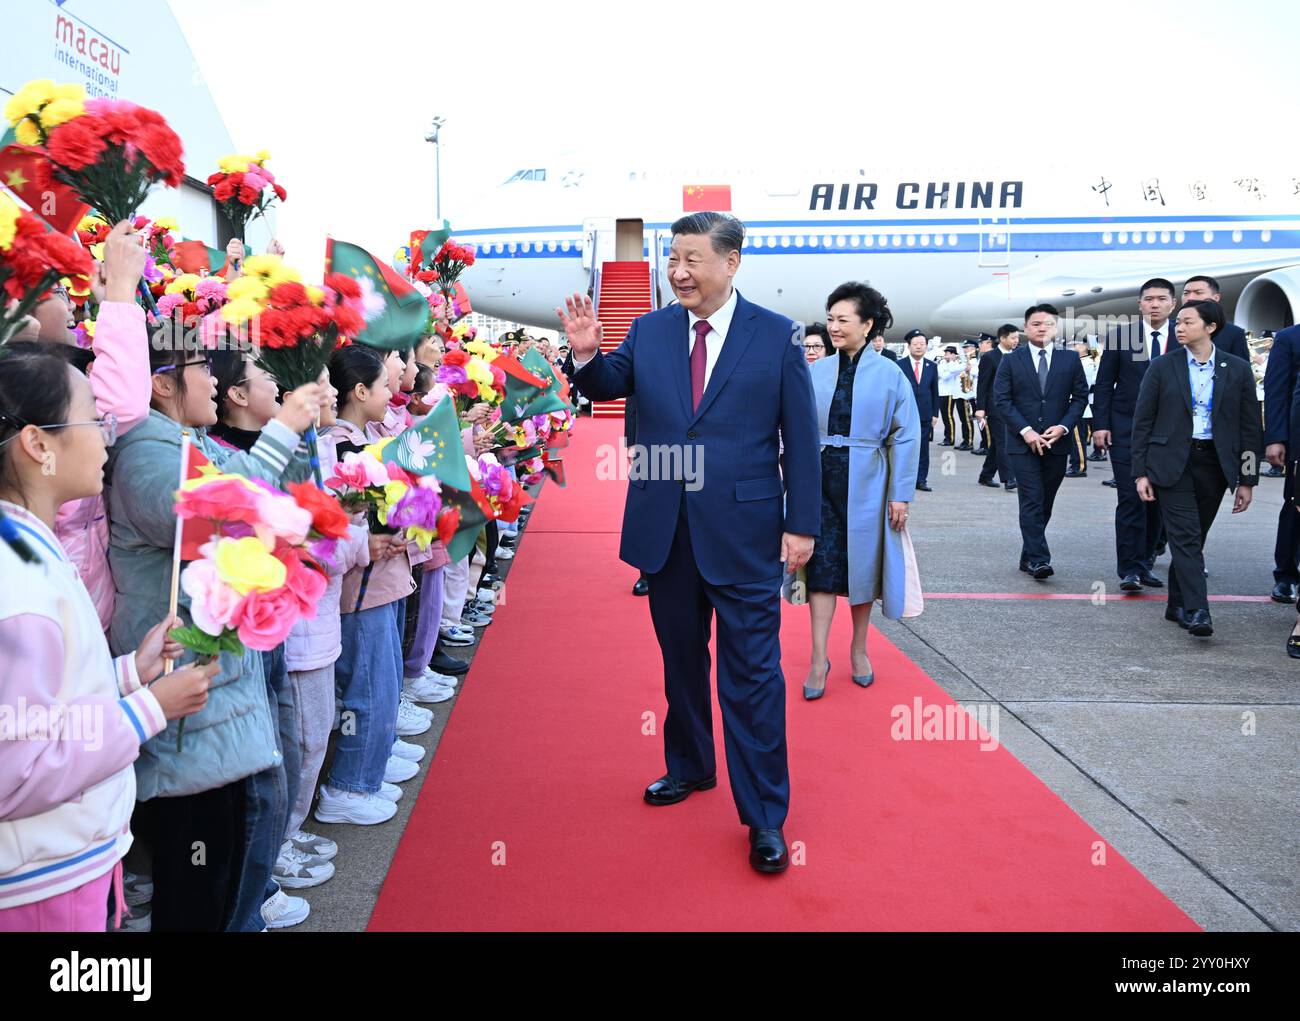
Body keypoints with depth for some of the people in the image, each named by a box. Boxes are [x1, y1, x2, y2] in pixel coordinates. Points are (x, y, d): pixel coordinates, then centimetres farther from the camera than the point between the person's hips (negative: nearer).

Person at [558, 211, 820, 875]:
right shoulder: (649, 331, 4)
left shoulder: (776, 336, -3)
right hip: (666, 531, 4)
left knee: (751, 672, 0)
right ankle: (689, 767, 40)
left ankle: (764, 815, 13)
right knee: (681, 659, 18)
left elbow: (800, 437, -2)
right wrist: (586, 353, -16)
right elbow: (608, 388, 5)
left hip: (743, 533, -3)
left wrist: (802, 525, -5)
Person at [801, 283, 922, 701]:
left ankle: (859, 650, 26)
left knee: (863, 564, 10)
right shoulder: (817, 372, 2)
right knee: (823, 564, -2)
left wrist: (901, 495, -7)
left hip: (865, 484, -1)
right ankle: (819, 658, 4)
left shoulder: (889, 375, -4)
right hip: (821, 481, 1)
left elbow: (906, 437, -3)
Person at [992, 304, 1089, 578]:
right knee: (1032, 501, -9)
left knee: (1045, 503, 8)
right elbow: (1002, 399, -3)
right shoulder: (1011, 360, 2)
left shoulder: (1070, 360, 7)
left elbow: (1080, 396, 6)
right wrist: (1025, 431, -12)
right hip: (1023, 442, -2)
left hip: (1056, 442, 3)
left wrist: (1063, 426, -9)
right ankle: (1038, 559, -11)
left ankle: (1028, 556, 19)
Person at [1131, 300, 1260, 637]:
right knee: (1185, 537, -9)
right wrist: (1141, 472, -2)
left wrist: (1247, 479, 3)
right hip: (1172, 462, -2)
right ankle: (1196, 611, -13)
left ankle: (1177, 604, 21)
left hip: (1214, 463, 2)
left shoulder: (1238, 369, 4)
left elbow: (1250, 427, 6)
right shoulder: (1162, 367, 2)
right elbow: (1142, 421, 3)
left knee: (1194, 537, 9)